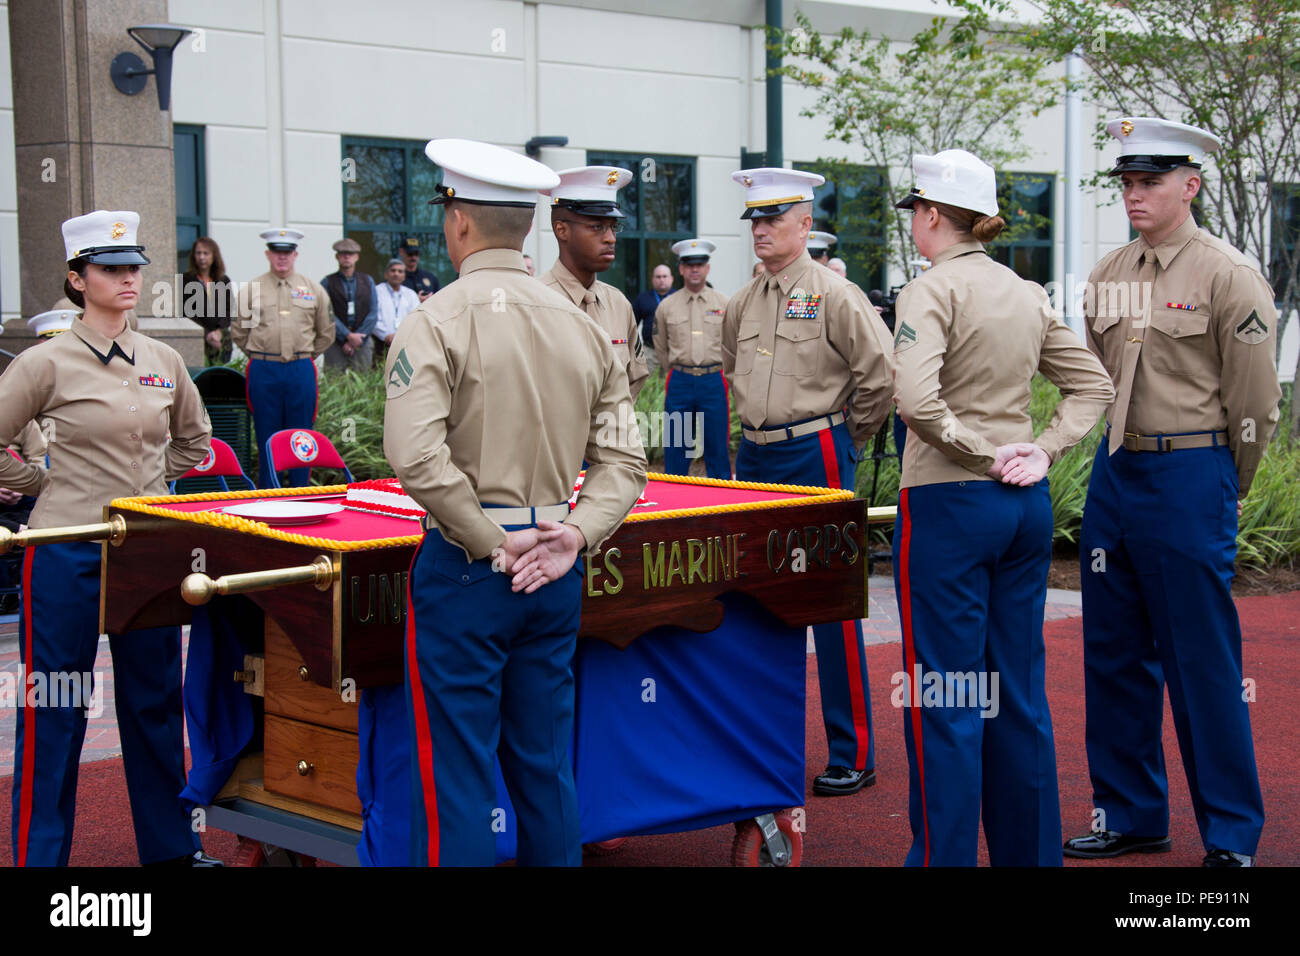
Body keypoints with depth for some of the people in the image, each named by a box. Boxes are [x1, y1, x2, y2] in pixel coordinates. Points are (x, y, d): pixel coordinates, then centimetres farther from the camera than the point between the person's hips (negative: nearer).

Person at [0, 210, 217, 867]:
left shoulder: (165, 362, 7)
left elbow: (193, 439, 23)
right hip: (68, 553, -5)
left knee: (155, 701, 13)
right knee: (54, 713, 2)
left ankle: (170, 844, 26)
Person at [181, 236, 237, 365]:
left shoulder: (224, 281, 13)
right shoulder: (186, 280, 3)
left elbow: (229, 311, 10)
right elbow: (186, 312, -3)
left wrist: (219, 332, -8)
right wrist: (206, 335, -12)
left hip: (222, 339, 3)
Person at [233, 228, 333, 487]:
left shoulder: (313, 290, 9)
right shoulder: (252, 289, 6)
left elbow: (326, 333, 16)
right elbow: (238, 332, 11)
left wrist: (305, 355, 12)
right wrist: (260, 354, 7)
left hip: (301, 370, 1)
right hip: (263, 372, -1)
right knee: (266, 437, 3)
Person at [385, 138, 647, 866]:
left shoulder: (437, 321, -10)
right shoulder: (584, 326, 8)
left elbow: (417, 456, -21)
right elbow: (623, 457, 6)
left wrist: (492, 545, -13)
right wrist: (576, 534, -3)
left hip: (466, 567, -6)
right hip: (555, 571, 6)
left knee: (458, 778, 1)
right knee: (546, 767, 15)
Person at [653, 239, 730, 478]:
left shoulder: (724, 304, 3)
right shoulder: (666, 306, 5)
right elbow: (661, 350, 16)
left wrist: (715, 372, 12)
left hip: (714, 380, -1)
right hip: (679, 383, 1)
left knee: (717, 447, 3)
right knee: (675, 448, 4)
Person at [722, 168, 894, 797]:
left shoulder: (835, 295, -9)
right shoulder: (741, 306, 11)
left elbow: (882, 373, -11)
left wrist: (844, 438, -2)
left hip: (814, 456, -7)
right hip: (754, 457, 7)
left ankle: (853, 755, 4)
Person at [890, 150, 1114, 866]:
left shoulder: (932, 291, -11)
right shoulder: (1028, 295, 11)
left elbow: (916, 399, -26)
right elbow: (1093, 384, 16)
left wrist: (981, 454, -14)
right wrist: (1043, 452, 5)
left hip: (947, 506, -7)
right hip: (1026, 508, 7)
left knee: (945, 702, 0)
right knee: (1020, 692, 14)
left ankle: (946, 855, 6)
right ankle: (1030, 850, 22)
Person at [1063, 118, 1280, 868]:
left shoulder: (1229, 276, -8)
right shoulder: (1109, 275, 10)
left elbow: (1255, 403, -6)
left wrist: (1219, 494, 2)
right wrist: (1121, 457, 16)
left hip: (1191, 477, -6)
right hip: (1115, 475, 7)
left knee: (1203, 664, -1)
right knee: (1115, 657, 11)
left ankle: (1232, 834, 12)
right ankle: (1130, 815, 24)